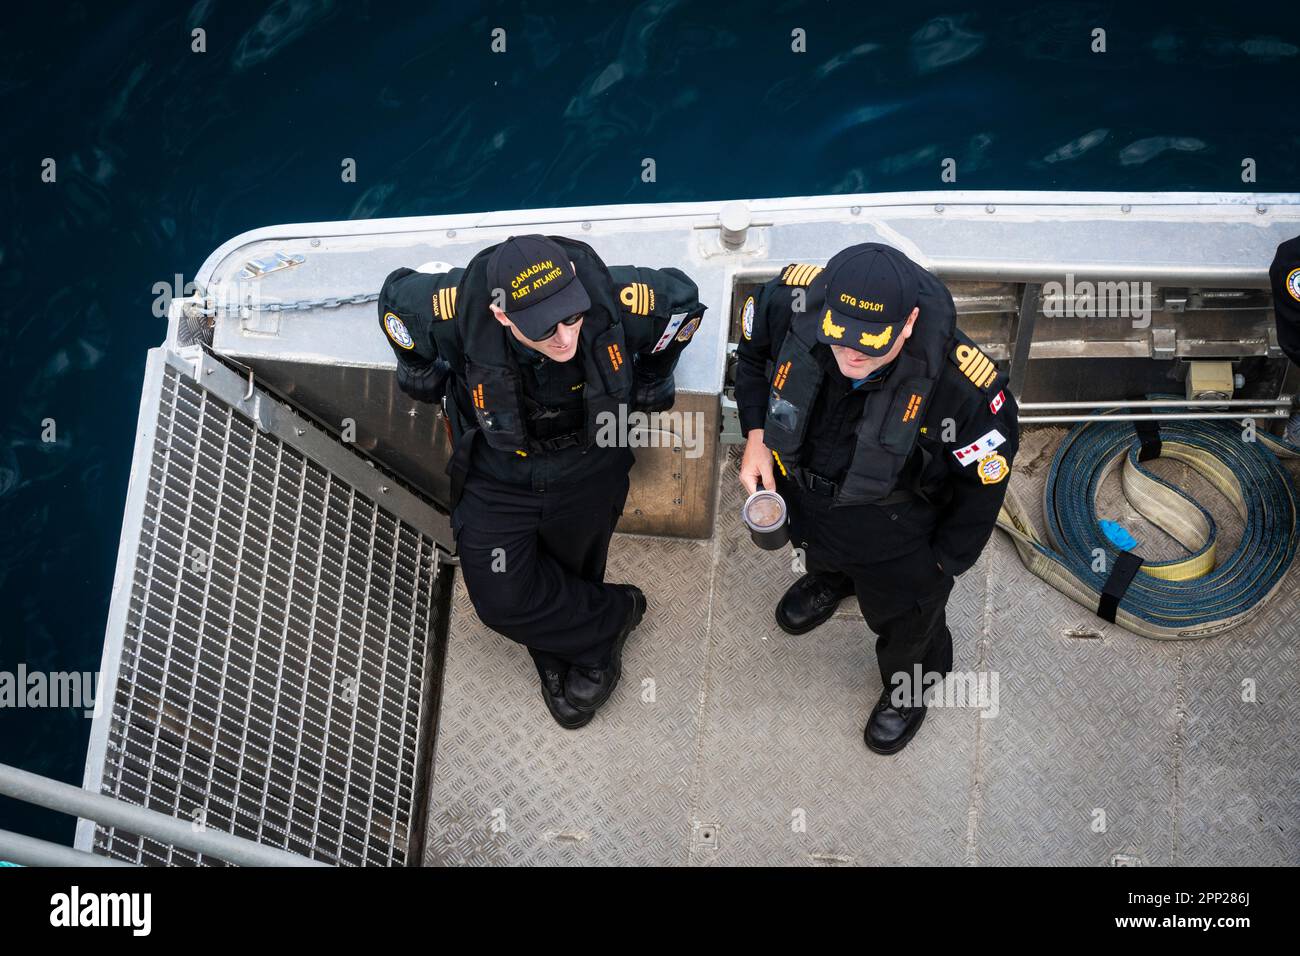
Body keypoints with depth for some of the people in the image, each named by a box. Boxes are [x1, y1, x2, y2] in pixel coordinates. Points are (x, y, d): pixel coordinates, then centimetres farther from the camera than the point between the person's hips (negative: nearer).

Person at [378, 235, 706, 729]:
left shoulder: (616, 296, -33)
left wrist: (649, 382, 2)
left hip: (587, 470, 0)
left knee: (572, 578, 19)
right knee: (502, 599, -3)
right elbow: (395, 298, -10)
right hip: (498, 475, 0)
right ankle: (615, 615, 24)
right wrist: (423, 374, 3)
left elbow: (683, 298, -9)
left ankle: (564, 655, 51)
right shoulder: (457, 309, -35)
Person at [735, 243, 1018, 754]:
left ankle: (912, 682, 63)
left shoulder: (962, 386, -42)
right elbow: (753, 351, -6)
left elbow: (983, 482, -21)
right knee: (818, 551, 38)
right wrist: (756, 436, -11)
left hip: (894, 533, -3)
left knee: (904, 614, 27)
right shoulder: (791, 302, -34)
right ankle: (831, 577, 77)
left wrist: (942, 563, -10)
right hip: (799, 490, 3)